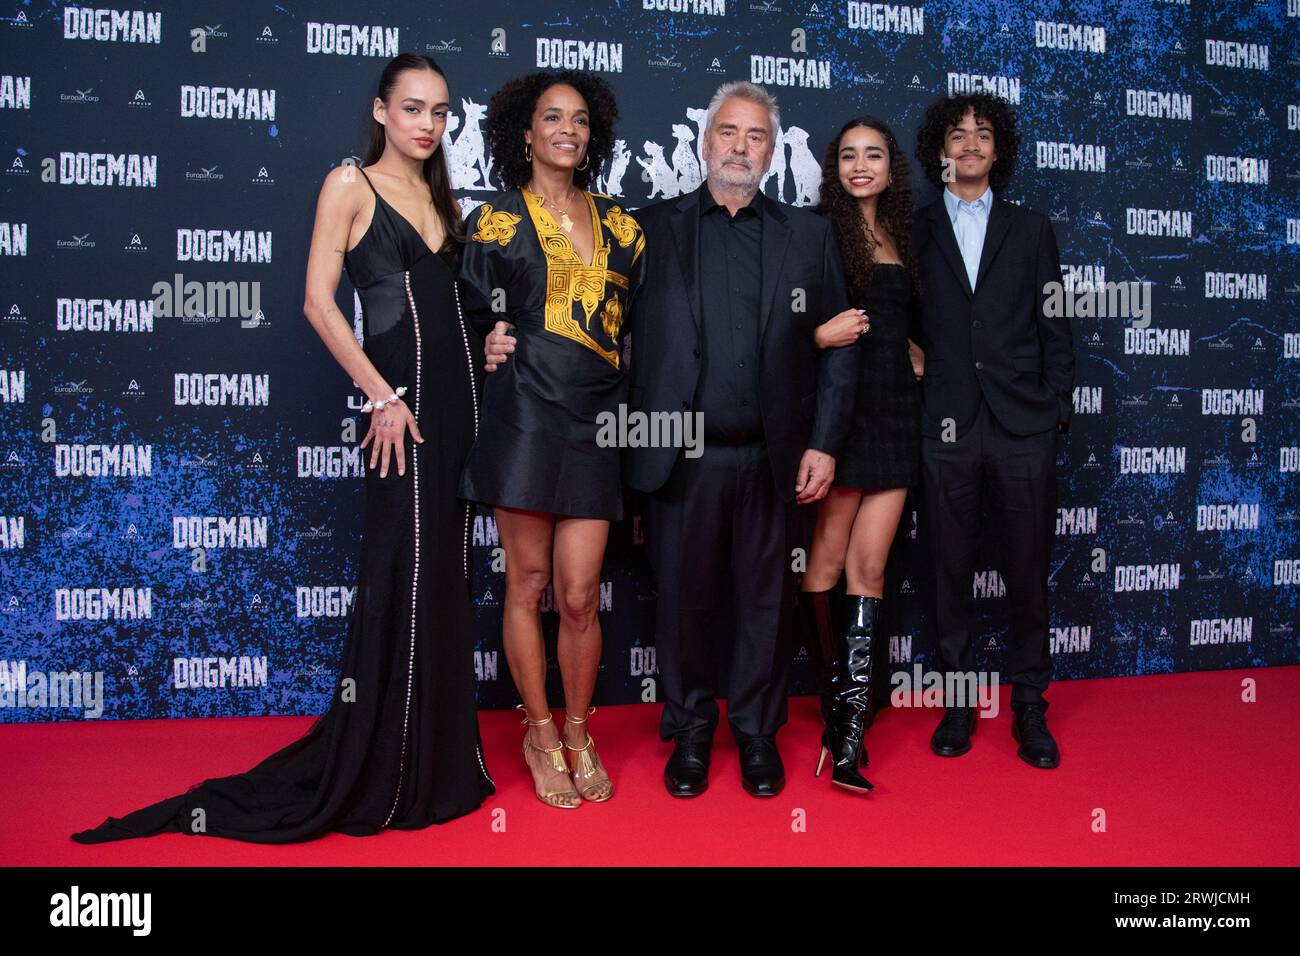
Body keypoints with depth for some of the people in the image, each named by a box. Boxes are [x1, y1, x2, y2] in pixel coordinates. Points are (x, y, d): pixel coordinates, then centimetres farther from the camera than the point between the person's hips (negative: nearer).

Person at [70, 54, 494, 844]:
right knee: (403, 577, -5)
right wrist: (382, 398, -13)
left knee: (446, 577, 9)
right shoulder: (351, 185, -2)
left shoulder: (439, 194, 18)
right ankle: (371, 774, 10)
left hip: (458, 395, 7)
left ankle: (435, 758, 22)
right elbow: (320, 302, -9)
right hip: (403, 397, -7)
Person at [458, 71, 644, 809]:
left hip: (595, 420, 2)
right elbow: (476, 320, 10)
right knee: (529, 582, 3)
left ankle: (579, 735, 19)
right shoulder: (498, 219, 6)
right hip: (526, 416, -2)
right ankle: (541, 736, 19)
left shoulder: (616, 222, 15)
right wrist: (498, 348, -6)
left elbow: (637, 320, 17)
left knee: (580, 595, 0)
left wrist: (631, 404, 9)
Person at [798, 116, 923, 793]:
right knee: (827, 565, -1)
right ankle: (838, 701, 17)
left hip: (894, 412, 5)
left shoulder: (901, 238, 17)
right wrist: (820, 336, -22)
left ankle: (848, 731, 3)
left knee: (869, 568, 1)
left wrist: (914, 352, 8)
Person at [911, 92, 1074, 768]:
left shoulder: (1031, 230, 13)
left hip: (1023, 427, 1)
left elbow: (1053, 327, 11)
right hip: (947, 427, -1)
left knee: (1028, 573, 5)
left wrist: (1058, 407, 3)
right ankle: (958, 702, 18)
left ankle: (1029, 705, 19)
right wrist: (913, 400, -3)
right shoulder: (914, 234, 10)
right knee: (951, 572, 5)